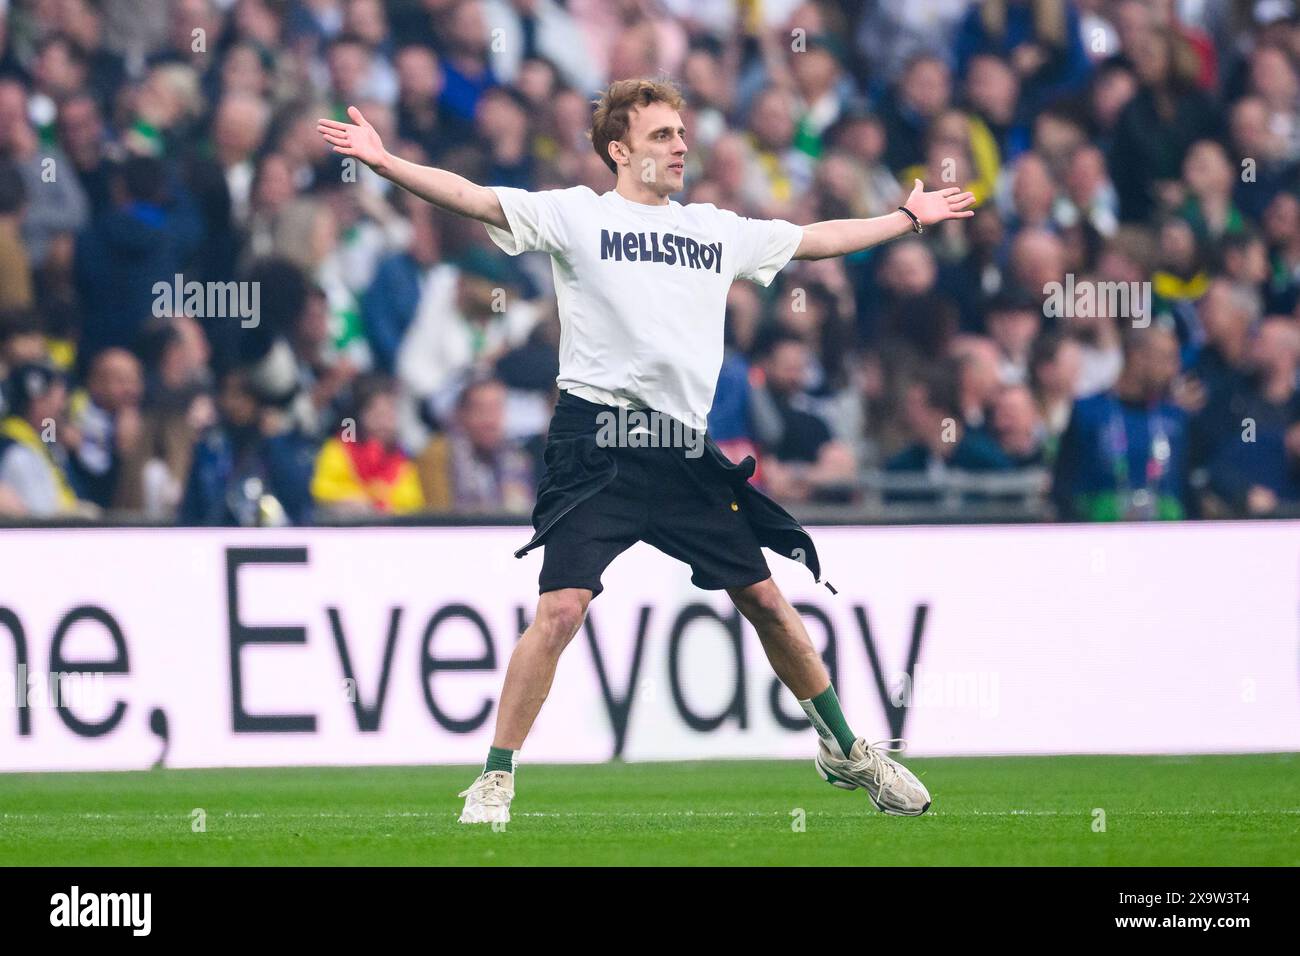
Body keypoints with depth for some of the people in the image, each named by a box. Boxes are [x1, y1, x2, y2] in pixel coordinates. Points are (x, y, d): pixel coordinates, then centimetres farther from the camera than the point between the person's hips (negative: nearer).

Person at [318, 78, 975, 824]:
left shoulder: (719, 230, 16)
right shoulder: (576, 214, 1)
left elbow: (815, 239, 30)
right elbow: (474, 199, -8)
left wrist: (910, 217, 37)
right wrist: (386, 163, -21)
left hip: (685, 453, 5)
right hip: (597, 446, -5)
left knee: (766, 598, 9)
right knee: (562, 609, -16)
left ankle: (845, 750, 28)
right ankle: (496, 781, -6)